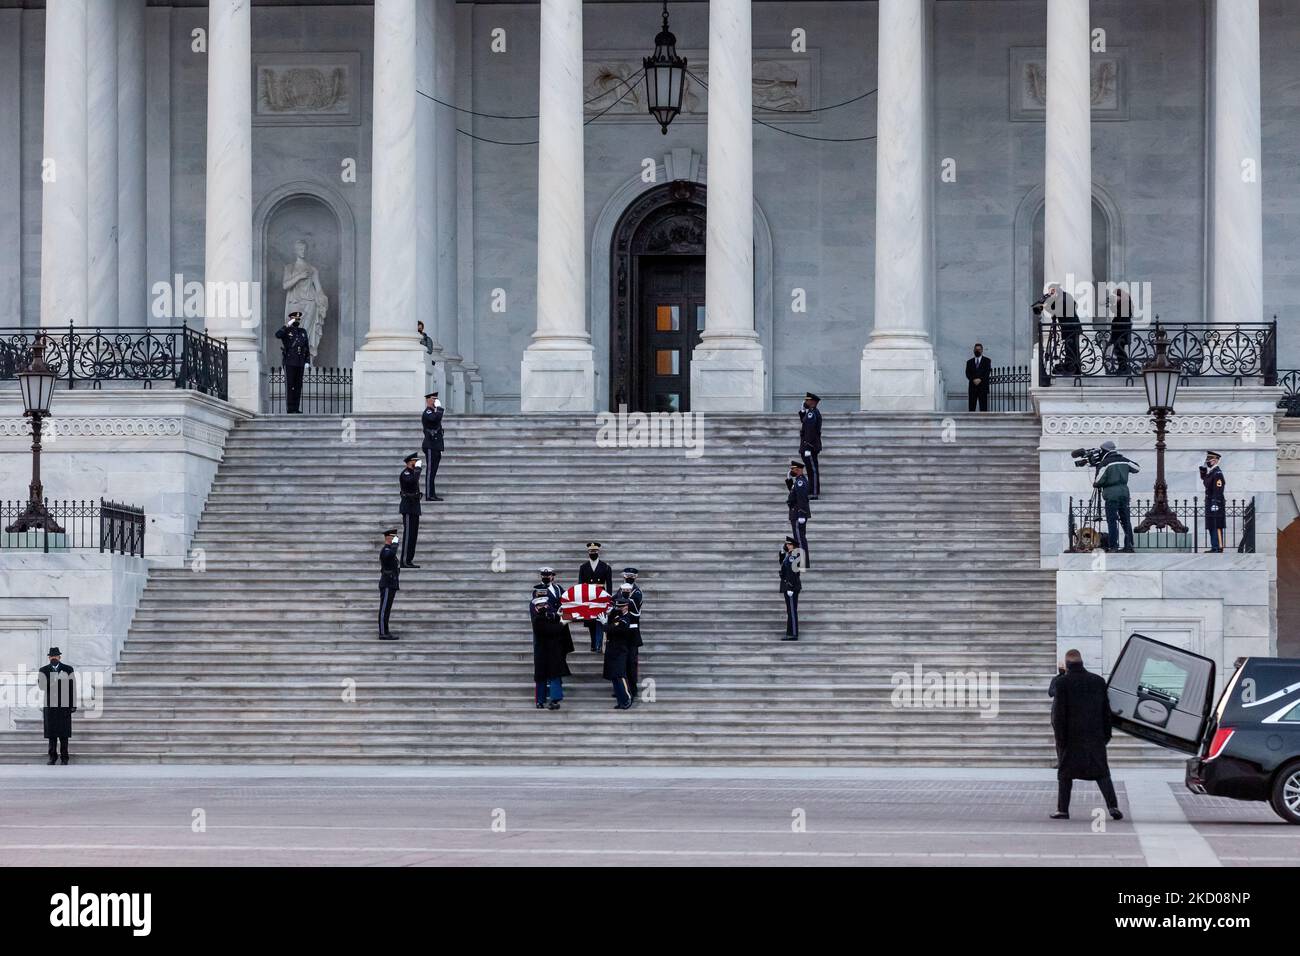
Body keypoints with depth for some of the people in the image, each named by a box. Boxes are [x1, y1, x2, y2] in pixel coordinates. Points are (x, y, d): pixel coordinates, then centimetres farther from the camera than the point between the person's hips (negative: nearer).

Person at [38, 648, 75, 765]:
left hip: (64, 706, -1)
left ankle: (64, 758, 4)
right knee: (51, 733, 2)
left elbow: (72, 688, 4)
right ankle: (52, 756, 9)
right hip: (49, 706, 1)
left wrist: (73, 705, 0)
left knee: (64, 733, -1)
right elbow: (42, 687, -3)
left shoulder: (68, 670, 5)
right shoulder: (43, 671, 6)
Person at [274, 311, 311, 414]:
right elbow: (277, 335, -24)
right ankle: (290, 409, -5)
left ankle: (296, 408, 8)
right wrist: (288, 325, -25)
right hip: (289, 362, -5)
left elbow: (307, 347, 13)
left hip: (300, 363, 5)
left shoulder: (303, 332, 13)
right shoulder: (286, 331, -1)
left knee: (298, 386, 4)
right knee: (289, 386, -5)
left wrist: (307, 361, 4)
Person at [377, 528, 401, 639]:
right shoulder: (385, 550, -13)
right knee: (384, 609, -9)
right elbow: (391, 555, -39)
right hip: (387, 585, -10)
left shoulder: (389, 550, 19)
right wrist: (395, 544, -24)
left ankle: (385, 632, 14)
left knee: (386, 609, 11)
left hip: (390, 585, 10)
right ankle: (383, 633, -11)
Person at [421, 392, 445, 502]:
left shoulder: (433, 412, 21)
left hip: (435, 447, 10)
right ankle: (429, 495, -9)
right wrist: (439, 408, -15)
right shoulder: (427, 413, -11)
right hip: (430, 447, -10)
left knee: (433, 471, 10)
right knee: (430, 471, -9)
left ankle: (432, 494, 13)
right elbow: (436, 418, -34)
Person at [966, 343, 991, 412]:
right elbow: (968, 373, 4)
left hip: (983, 387, -2)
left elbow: (988, 372, -2)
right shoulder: (969, 362, 15)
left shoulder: (987, 361, 9)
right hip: (972, 387, 2)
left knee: (983, 408, -6)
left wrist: (980, 379, -15)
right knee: (971, 407, -2)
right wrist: (973, 380, -13)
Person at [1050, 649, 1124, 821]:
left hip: (1072, 737, -3)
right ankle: (1113, 806, -8)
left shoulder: (1062, 683, -8)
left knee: (1065, 773, 10)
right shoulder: (1098, 681, 3)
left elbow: (1059, 714, -11)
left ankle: (1063, 809, 7)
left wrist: (1060, 740, -7)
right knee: (1102, 773, 7)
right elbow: (1106, 710, 6)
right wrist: (1106, 734, 12)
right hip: (1095, 736, 3)